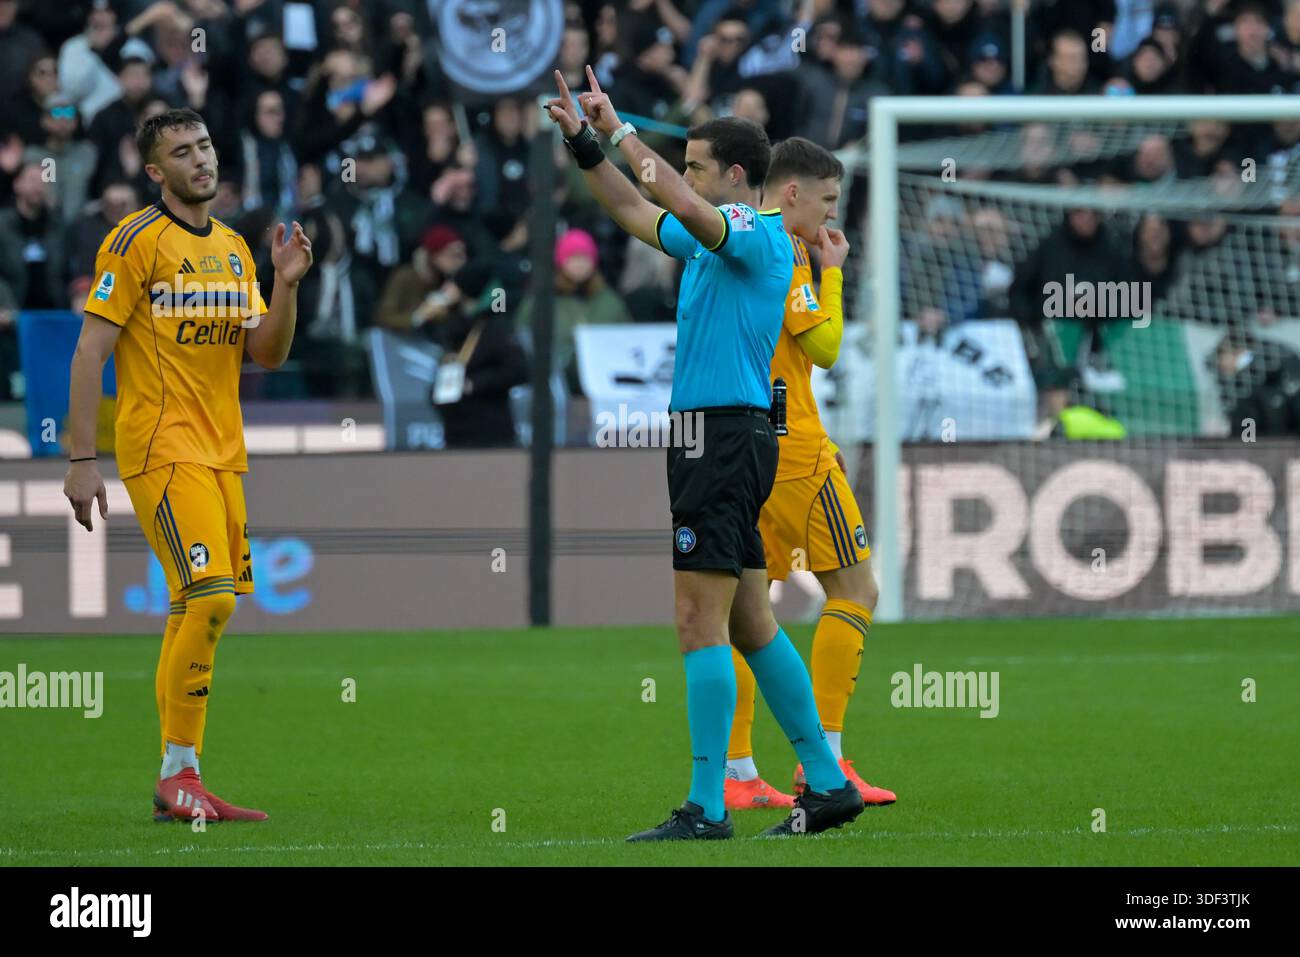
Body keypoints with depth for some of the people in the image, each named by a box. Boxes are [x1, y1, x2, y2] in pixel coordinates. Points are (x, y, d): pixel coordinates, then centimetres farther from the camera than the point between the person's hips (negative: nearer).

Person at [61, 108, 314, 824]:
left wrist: (286, 284, -5)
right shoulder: (136, 241, -6)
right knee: (210, 598, -18)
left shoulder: (234, 248, 15)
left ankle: (176, 781, 9)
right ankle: (178, 774, -12)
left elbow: (266, 354, 13)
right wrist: (81, 459, -13)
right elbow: (90, 350, -8)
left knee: (195, 610, 6)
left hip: (223, 453, 7)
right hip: (162, 448, -7)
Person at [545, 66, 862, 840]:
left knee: (702, 622, -11)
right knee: (750, 624, 13)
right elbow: (638, 211, 30)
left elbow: (687, 208, -31)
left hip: (727, 436, -10)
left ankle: (707, 808, -13)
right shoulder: (714, 241, 16)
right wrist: (586, 143, 22)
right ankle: (827, 784, 18)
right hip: (716, 437, 10)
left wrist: (622, 131, -23)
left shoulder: (759, 237, -12)